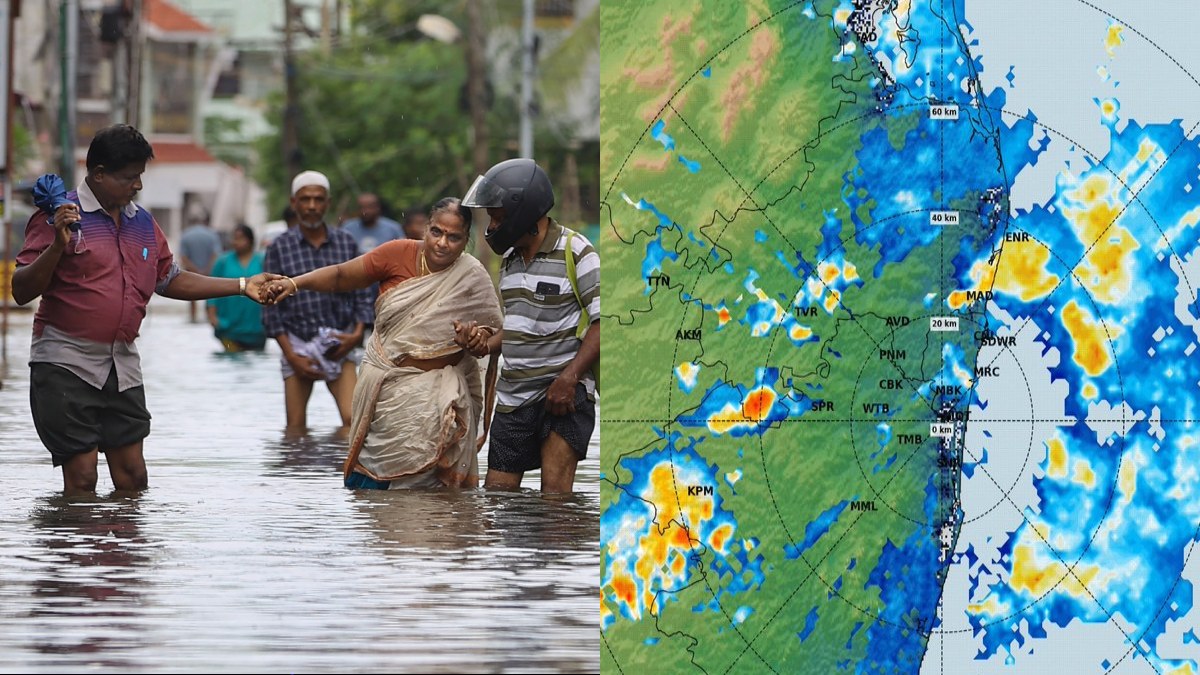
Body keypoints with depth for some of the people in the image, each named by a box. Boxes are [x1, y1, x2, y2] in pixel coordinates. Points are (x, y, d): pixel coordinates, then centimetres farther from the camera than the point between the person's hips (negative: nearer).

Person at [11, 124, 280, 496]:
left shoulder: (143, 224, 13)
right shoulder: (60, 217, -8)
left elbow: (170, 280, 24)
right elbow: (22, 291, -12)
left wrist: (242, 286, 19)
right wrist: (57, 246, -27)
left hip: (122, 364, 6)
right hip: (66, 363, -6)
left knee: (132, 476, 2)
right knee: (81, 477, -9)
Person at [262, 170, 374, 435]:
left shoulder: (346, 243, 7)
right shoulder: (280, 247, 2)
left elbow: (362, 295, 11)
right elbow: (271, 306, 2)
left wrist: (357, 334, -7)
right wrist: (291, 355, -6)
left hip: (339, 344, 1)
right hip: (297, 344, -1)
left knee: (353, 419, -15)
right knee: (296, 428, -1)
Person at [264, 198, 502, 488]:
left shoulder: (473, 277, -4)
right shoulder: (398, 255, -3)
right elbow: (341, 275, 2)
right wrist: (295, 283, -11)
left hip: (432, 391, -1)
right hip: (382, 384, 1)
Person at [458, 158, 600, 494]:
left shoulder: (575, 252, -9)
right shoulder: (509, 258, 16)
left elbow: (603, 324, -14)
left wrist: (569, 377, -22)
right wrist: (486, 343, 4)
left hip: (564, 391, -7)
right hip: (513, 396, 7)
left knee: (554, 486, -17)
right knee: (497, 491, 5)